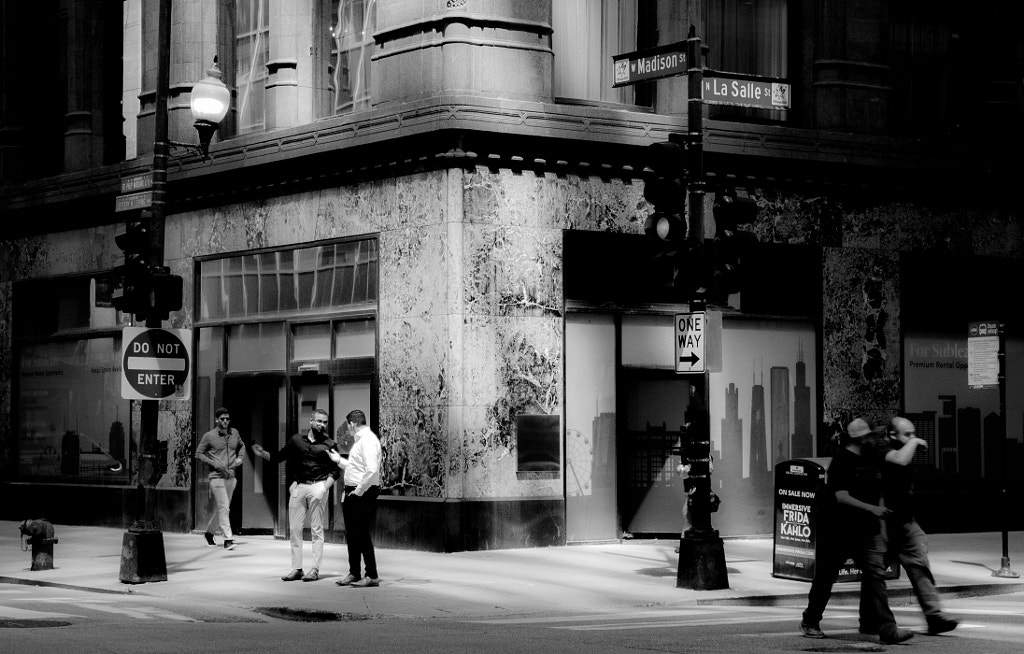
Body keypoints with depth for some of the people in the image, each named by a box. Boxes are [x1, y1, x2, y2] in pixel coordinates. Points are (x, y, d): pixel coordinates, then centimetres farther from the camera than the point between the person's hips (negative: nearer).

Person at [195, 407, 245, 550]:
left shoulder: (234, 433, 10)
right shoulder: (209, 436, -4)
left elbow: (242, 445, 28)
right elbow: (198, 453, 0)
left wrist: (240, 457, 8)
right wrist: (213, 463, -13)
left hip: (231, 477, 5)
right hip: (217, 477, -5)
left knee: (221, 509, 13)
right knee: (224, 508, -14)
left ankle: (209, 532, 33)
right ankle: (228, 539, -15)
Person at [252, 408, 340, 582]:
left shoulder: (329, 445, 3)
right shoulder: (296, 440, 10)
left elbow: (335, 470, 1)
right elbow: (278, 457, 15)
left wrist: (325, 488, -12)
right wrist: (262, 453, 0)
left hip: (317, 486, -3)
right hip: (298, 487, 3)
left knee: (316, 529, -2)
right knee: (294, 528, 2)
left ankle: (315, 569, 1)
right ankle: (297, 568, 7)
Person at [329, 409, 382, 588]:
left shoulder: (368, 441, -15)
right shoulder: (359, 440, 16)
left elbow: (372, 470, -25)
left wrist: (359, 491, -20)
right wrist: (339, 460, 31)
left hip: (363, 494, -10)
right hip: (352, 493, 10)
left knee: (363, 535, -5)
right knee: (351, 535, 13)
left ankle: (372, 576, 1)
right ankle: (354, 574, 21)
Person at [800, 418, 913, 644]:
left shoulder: (873, 458, 9)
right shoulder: (842, 461, -15)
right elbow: (842, 498, -23)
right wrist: (871, 509, -29)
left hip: (867, 531, 6)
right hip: (838, 530, -6)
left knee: (875, 574, -7)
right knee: (825, 577, 7)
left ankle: (886, 628, -8)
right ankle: (810, 623, 24)